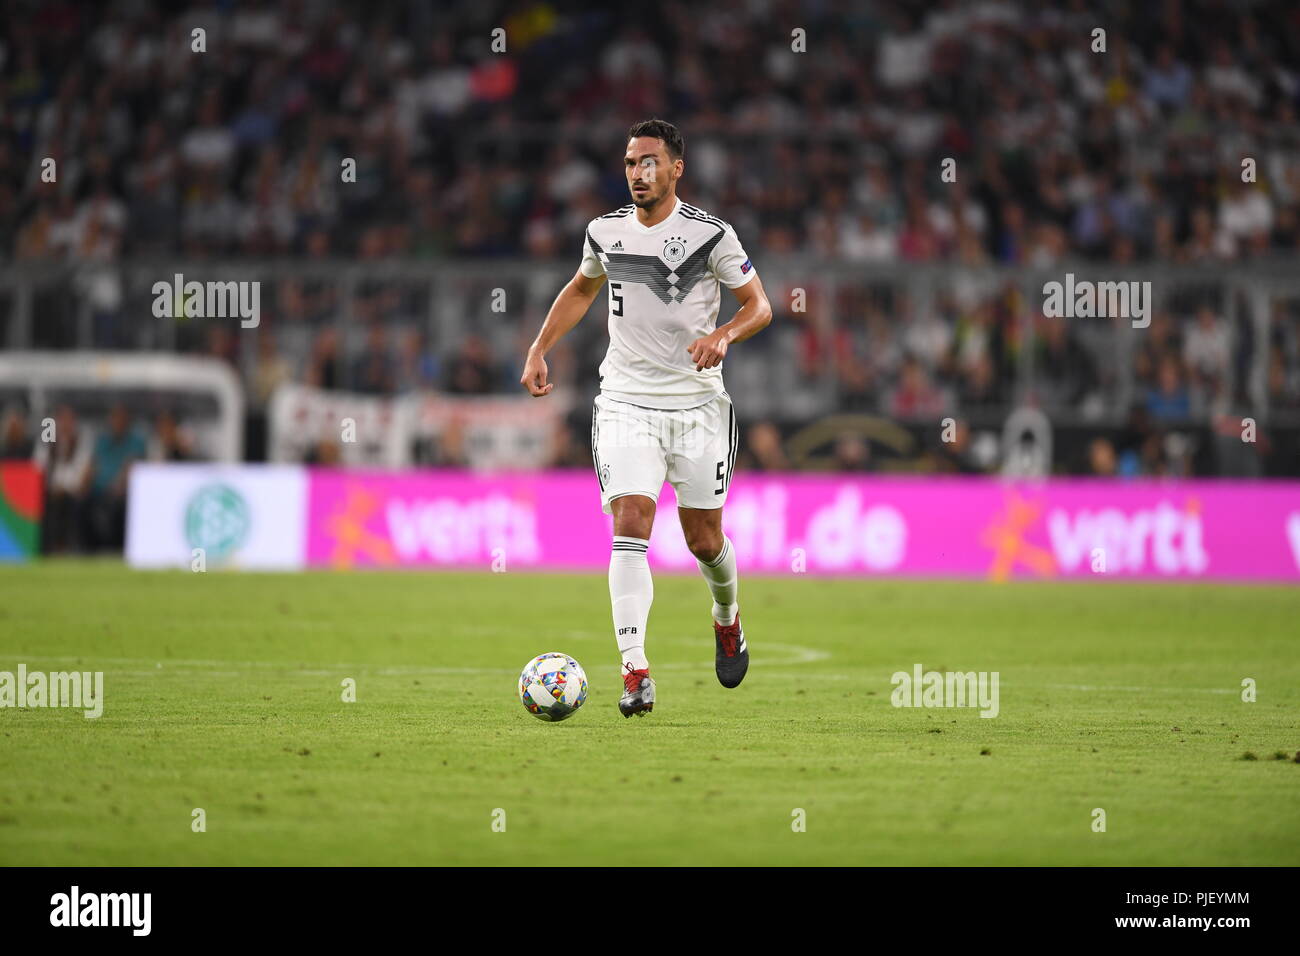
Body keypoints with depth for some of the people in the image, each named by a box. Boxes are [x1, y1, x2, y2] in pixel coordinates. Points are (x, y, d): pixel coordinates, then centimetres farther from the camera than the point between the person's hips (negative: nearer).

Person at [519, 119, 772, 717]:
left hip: (697, 404, -1)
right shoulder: (605, 232, 4)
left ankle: (727, 620, 42)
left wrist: (723, 336, -21)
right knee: (630, 527, -16)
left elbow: (759, 305, -1)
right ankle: (636, 674, -22)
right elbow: (581, 290, 24)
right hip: (626, 403, 1)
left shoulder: (711, 235, -7)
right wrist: (539, 350, 15)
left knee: (703, 540, 7)